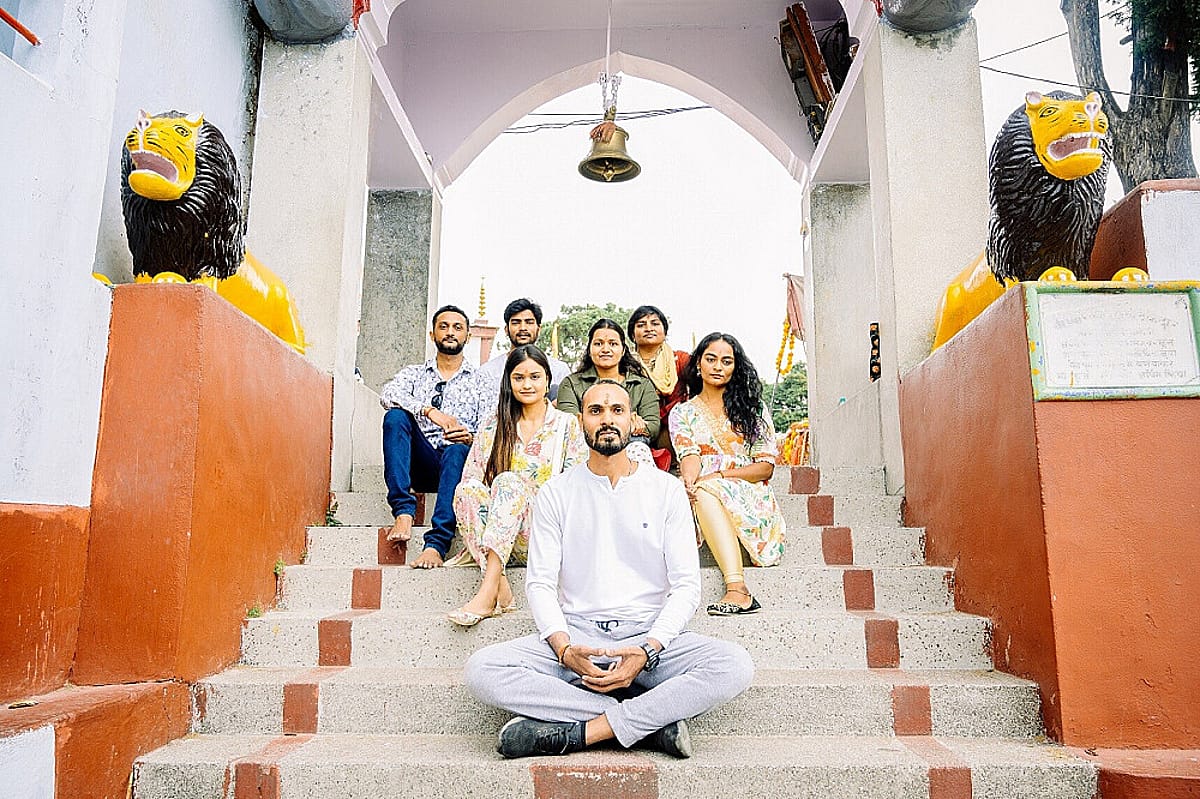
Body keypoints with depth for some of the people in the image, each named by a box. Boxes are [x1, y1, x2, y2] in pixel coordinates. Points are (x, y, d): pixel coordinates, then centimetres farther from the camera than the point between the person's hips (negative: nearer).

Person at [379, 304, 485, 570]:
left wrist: (471, 438, -19)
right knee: (395, 416, -24)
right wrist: (430, 411, -22)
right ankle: (403, 512, -32)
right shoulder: (415, 373, 18)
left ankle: (436, 544, -48)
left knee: (457, 449, -36)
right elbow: (387, 394, -6)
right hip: (421, 465, 2)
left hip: (459, 464, -2)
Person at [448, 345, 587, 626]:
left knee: (509, 481, -31)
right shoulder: (493, 428, 16)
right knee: (468, 489, -27)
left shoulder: (567, 424, 9)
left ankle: (486, 593, -42)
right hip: (497, 540, 2)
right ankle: (499, 587, -39)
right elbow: (470, 477, 10)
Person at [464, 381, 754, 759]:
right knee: (481, 670, -26)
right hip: (576, 634, 1)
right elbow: (539, 583, 3)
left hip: (650, 634, 0)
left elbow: (686, 585, 1)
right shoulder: (555, 493, 8)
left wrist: (647, 650, -16)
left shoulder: (666, 490, 5)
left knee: (735, 666, -28)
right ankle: (654, 721, -22)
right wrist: (564, 648, -16)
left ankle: (571, 733, -25)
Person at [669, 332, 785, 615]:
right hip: (703, 498, 1)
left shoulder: (750, 407, 14)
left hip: (750, 495, -1)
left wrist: (721, 476, -12)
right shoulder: (682, 412, 17)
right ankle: (738, 588, -48)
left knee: (707, 491, -34)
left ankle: (735, 588, -46)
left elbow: (766, 466, 5)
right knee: (701, 492, -35)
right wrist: (690, 479, -28)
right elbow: (689, 457, -2)